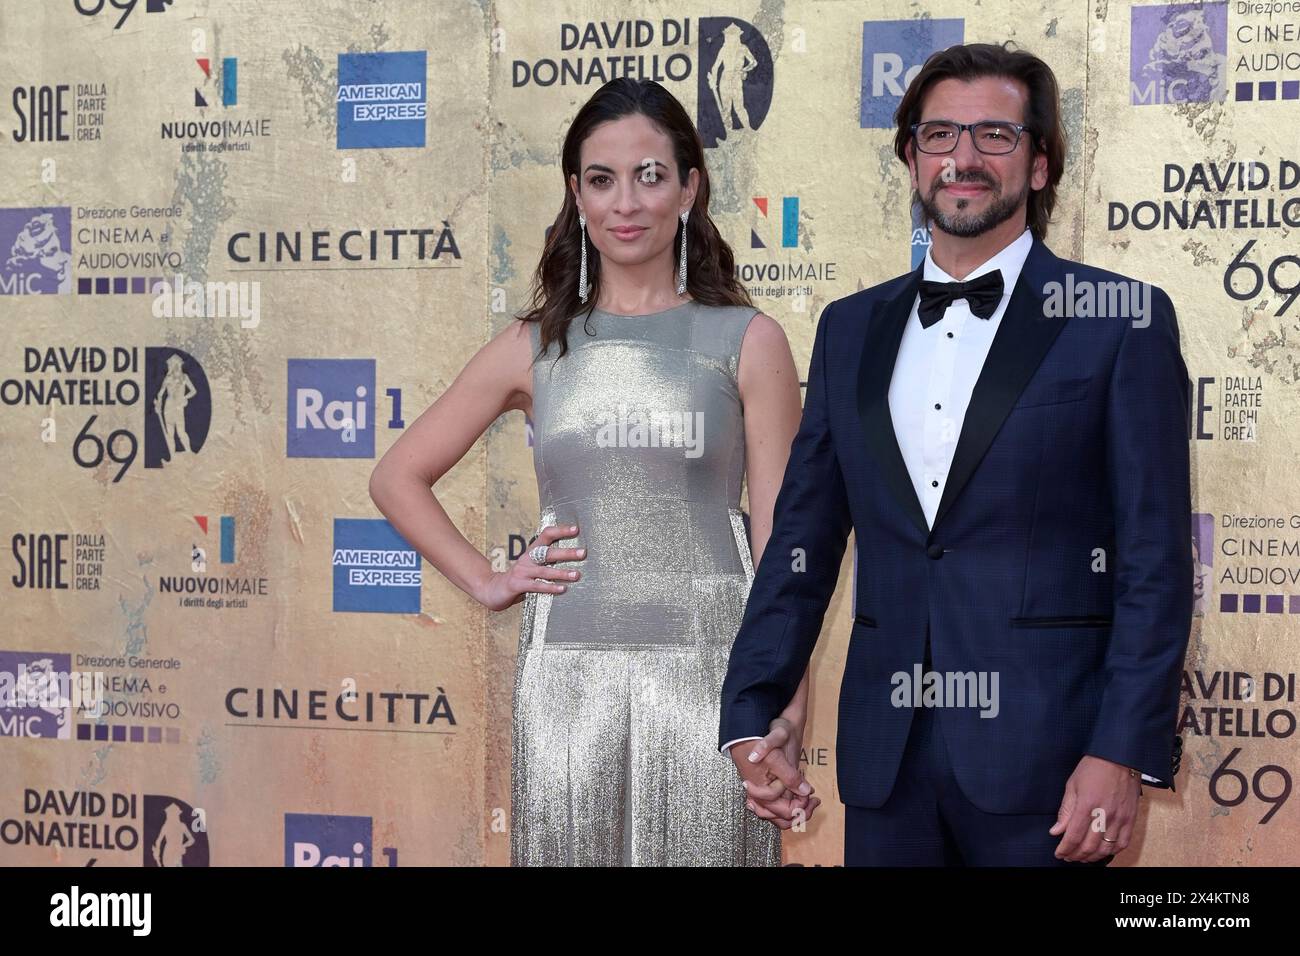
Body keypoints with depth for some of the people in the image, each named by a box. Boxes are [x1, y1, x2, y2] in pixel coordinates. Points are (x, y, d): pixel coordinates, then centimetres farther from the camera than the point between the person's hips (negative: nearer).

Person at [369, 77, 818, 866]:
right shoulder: (534, 348, 8)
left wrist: (787, 717, -9)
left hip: (706, 679, -2)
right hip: (568, 679, 2)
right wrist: (483, 582, 5)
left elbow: (779, 541, -2)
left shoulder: (747, 342, 2)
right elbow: (398, 478, 17)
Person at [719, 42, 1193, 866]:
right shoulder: (851, 328, 12)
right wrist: (750, 718, 5)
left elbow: (1155, 559, -5)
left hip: (1041, 758, -4)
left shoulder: (1120, 320, -1)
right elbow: (803, 542, 13)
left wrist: (1123, 751, -12)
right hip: (885, 756, 4)